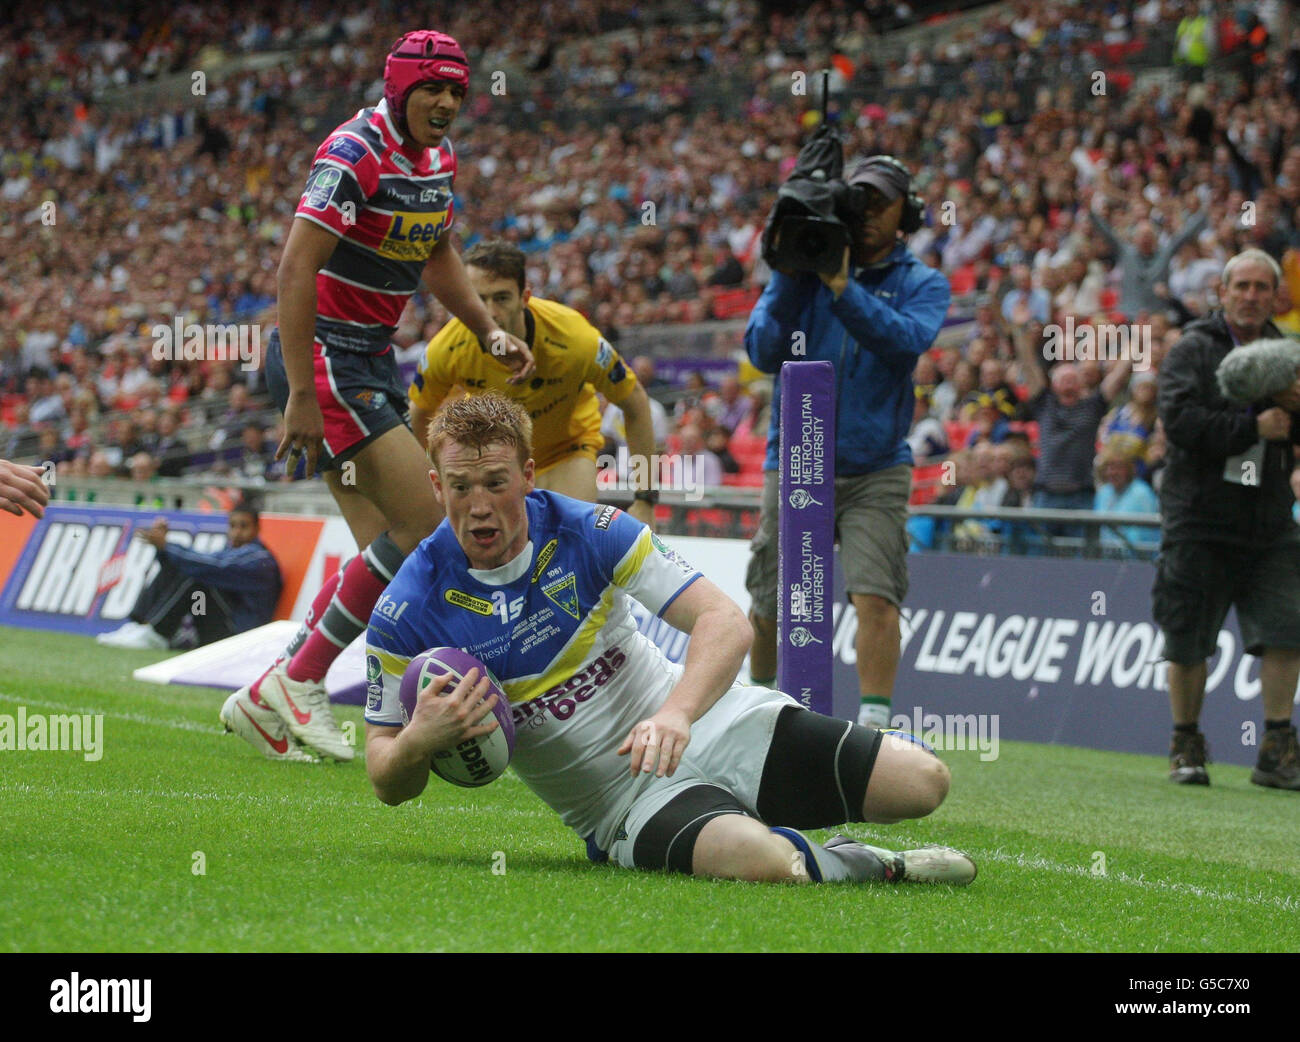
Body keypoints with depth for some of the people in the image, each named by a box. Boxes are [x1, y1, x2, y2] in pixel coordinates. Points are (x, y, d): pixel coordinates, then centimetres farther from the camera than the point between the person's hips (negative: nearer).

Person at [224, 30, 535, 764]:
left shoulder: (439, 157, 9)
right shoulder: (356, 154, -19)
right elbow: (295, 269, -23)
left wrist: (491, 332, 13)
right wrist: (302, 396, -26)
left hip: (373, 359, 9)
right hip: (323, 356, -9)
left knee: (387, 549, 7)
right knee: (426, 522, -14)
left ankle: (279, 692, 14)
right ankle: (298, 682, -5)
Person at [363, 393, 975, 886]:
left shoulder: (590, 531, -10)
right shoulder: (406, 615, -12)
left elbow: (725, 623, -15)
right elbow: (387, 783, -4)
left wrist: (675, 714, -35)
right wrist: (419, 741, -30)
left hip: (709, 725, 3)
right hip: (623, 802, -3)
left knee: (921, 781, -13)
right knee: (767, 864, -36)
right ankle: (845, 866, -2)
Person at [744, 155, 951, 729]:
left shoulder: (923, 284, 3)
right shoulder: (804, 268, 6)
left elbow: (908, 340, -19)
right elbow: (764, 351, -7)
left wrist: (841, 286, -25)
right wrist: (790, 276, -17)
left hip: (876, 471, -1)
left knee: (876, 596, -18)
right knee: (770, 608, 8)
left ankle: (874, 724, -15)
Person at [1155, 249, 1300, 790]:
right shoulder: (1193, 350, -1)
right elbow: (1180, 420, -16)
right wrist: (1253, 427, -18)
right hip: (1199, 518, -3)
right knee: (1189, 642, 3)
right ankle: (1186, 746, 17)